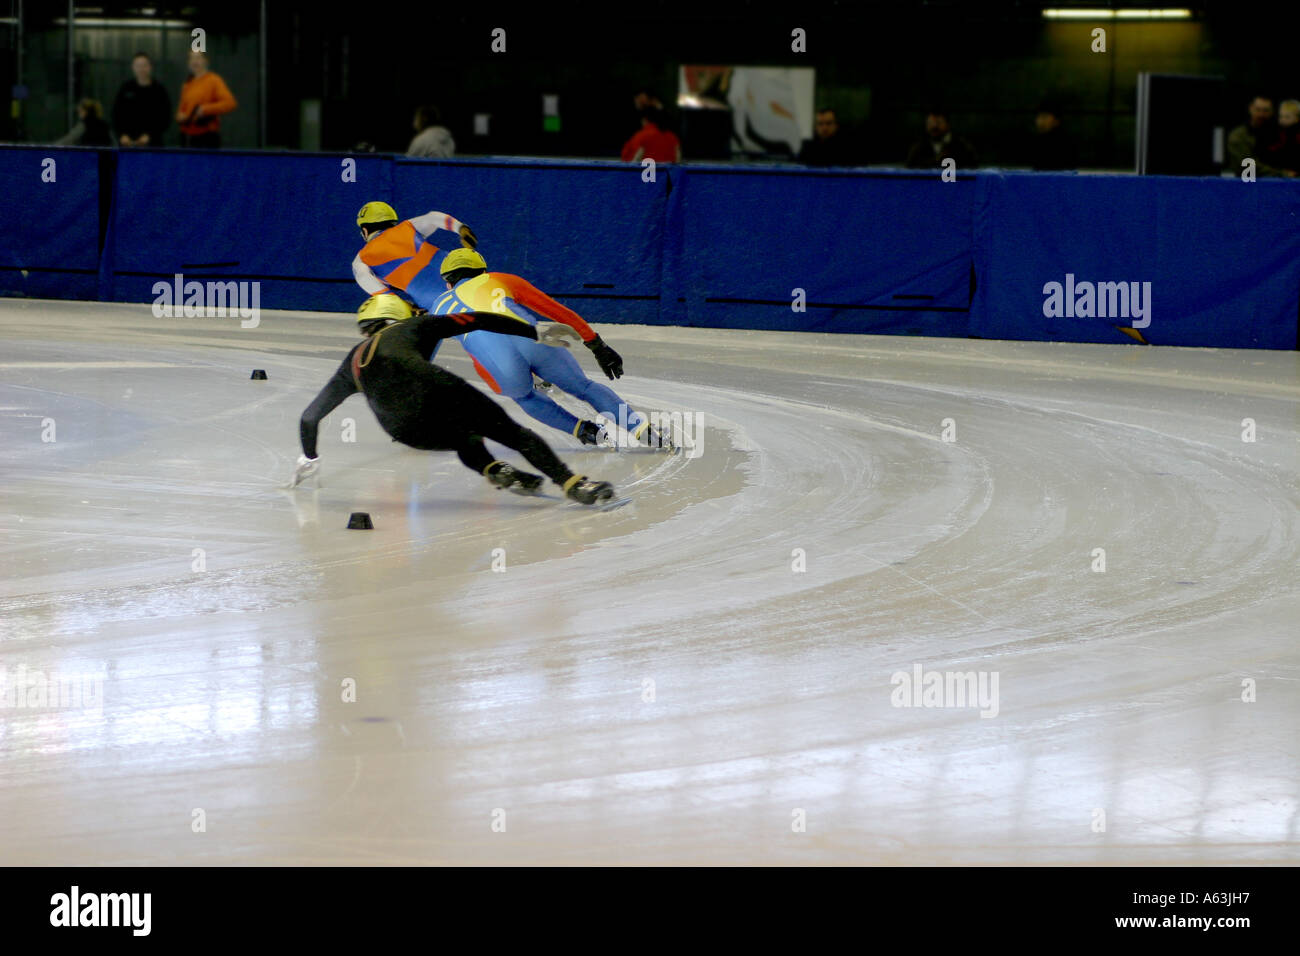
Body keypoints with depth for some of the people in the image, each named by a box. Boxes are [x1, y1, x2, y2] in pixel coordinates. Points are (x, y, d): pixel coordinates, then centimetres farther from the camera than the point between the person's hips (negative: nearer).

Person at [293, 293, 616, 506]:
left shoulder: (352, 362, 37)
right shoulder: (413, 327, 30)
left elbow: (310, 416, 43)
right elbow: (478, 321, 20)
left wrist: (309, 458, 59)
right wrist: (537, 333, 22)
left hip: (404, 431, 3)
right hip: (430, 391, -3)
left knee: (466, 441, 29)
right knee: (513, 434, 2)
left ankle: (494, 469, -2)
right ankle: (571, 483, -19)